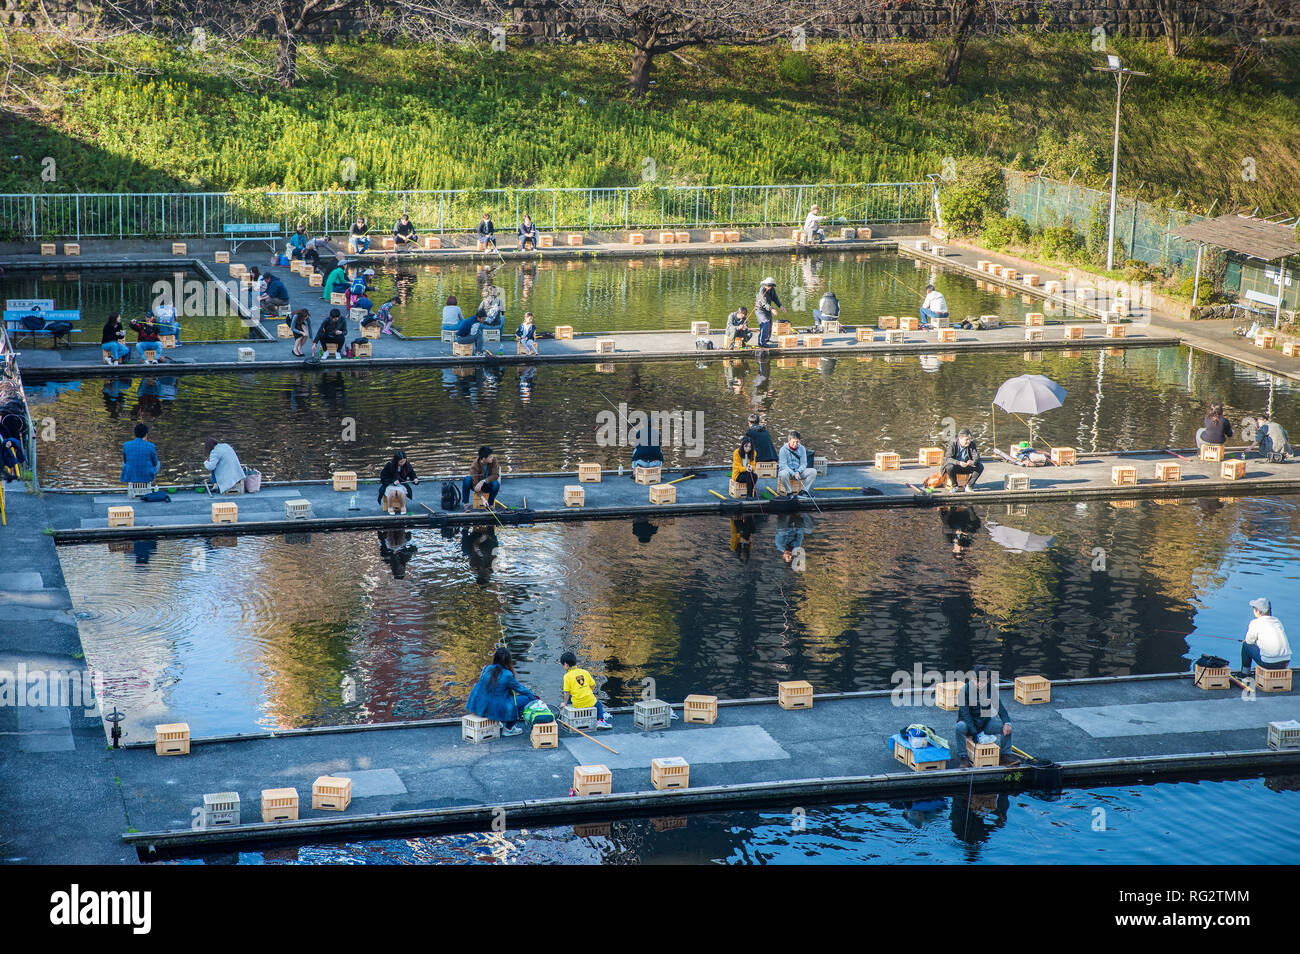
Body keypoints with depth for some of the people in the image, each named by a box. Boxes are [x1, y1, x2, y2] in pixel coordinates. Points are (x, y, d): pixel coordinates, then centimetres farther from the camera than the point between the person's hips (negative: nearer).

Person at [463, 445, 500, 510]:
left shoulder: (493, 460, -18)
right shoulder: (474, 466, -26)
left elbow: (495, 475, -19)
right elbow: (475, 485, -29)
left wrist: (483, 481, -36)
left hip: (487, 486, 2)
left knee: (496, 483, -32)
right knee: (467, 479, -33)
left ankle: (490, 505, -14)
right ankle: (466, 504, -21)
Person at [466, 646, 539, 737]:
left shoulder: (486, 669, -3)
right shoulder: (507, 675, -18)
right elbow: (520, 688, -3)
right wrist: (534, 697, 16)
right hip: (497, 710, -7)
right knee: (525, 699, 7)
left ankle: (503, 722, 28)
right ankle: (509, 728, 13)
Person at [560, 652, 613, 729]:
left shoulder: (567, 676, -5)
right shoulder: (585, 672, 7)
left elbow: (567, 692, -6)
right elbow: (593, 685, 12)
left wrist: (565, 703, 7)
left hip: (577, 703, -3)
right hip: (590, 701, 3)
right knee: (598, 704, 31)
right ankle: (600, 721, 13)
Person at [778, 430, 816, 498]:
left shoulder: (802, 449, 0)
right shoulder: (784, 449, -11)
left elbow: (803, 463, -1)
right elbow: (783, 465, -16)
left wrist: (798, 472, -21)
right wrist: (793, 474, -27)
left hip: (799, 470, 4)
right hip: (787, 470, -4)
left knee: (813, 472, -18)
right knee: (784, 474, -40)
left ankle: (804, 491, -9)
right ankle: (789, 492, -18)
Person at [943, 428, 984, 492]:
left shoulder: (971, 444, -7)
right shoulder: (952, 444, -17)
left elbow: (977, 457, -13)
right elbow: (947, 459, -27)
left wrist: (973, 462, -39)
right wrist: (959, 463, -44)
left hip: (966, 467, 3)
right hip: (955, 466, -3)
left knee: (980, 467, -19)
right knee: (950, 467, -37)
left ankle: (969, 486, -5)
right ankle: (955, 486, -11)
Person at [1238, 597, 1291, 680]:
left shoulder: (1255, 623, -5)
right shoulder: (1277, 620, 13)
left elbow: (1249, 641, 7)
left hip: (1269, 663, -6)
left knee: (1246, 645, 15)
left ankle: (1245, 673, 27)